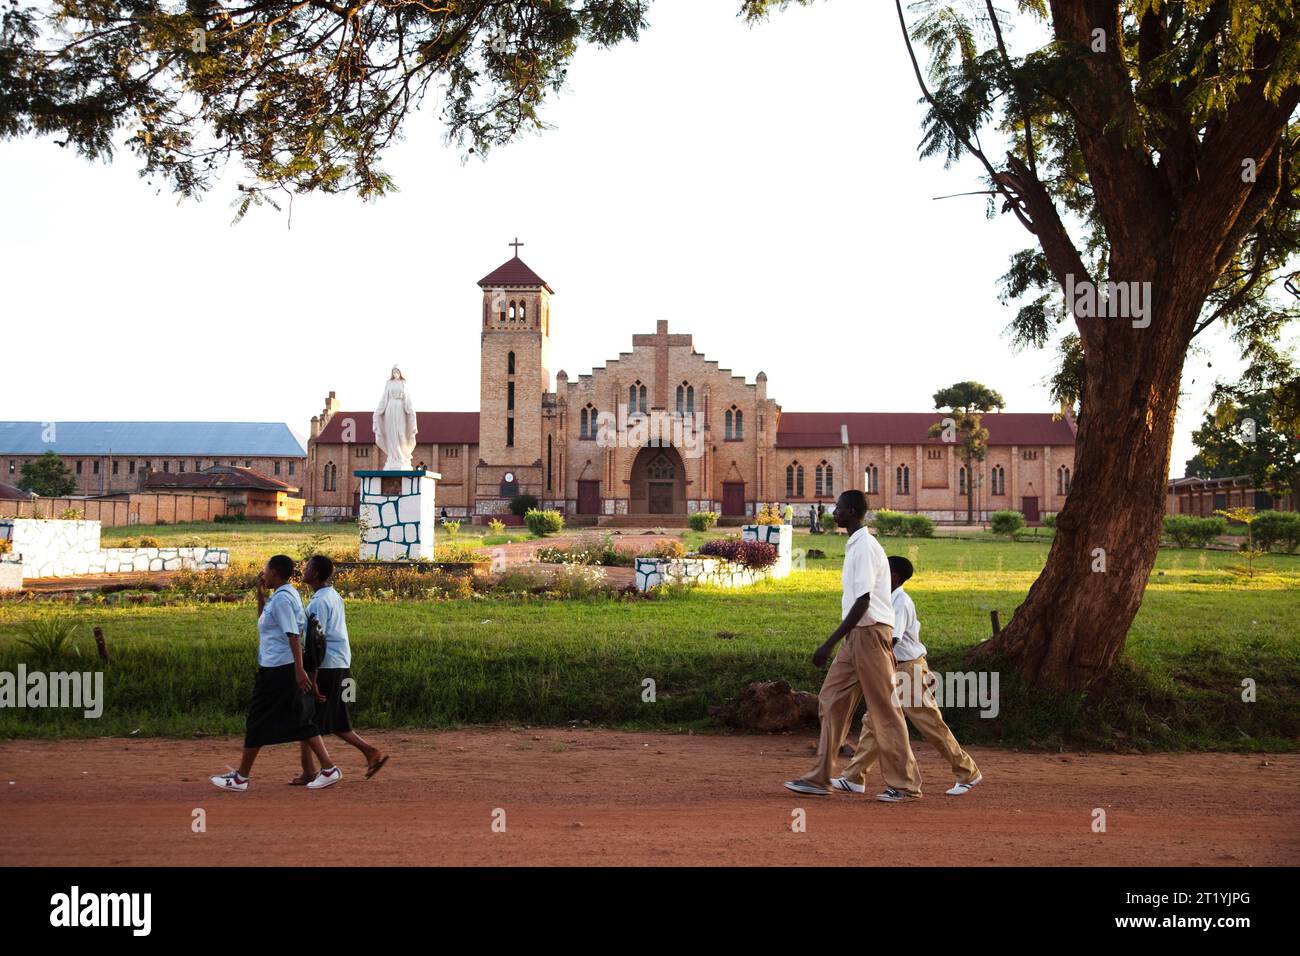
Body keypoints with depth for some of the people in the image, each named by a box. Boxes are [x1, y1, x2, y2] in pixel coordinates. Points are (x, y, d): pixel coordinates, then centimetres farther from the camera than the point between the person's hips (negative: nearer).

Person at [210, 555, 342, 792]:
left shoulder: (282, 598, -16)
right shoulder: (284, 595, 15)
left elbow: (293, 635, -23)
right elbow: (263, 619, 30)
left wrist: (300, 671, -27)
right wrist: (260, 592, 18)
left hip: (277, 671, -10)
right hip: (282, 668, 10)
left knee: (258, 721, 1)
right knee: (299, 721, 9)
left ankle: (241, 777, 11)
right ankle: (328, 768, 6)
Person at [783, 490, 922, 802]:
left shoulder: (865, 547, -16)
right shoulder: (855, 545, 15)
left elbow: (863, 602, -22)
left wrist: (830, 643, -22)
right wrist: (837, 641, 22)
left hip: (870, 633, -10)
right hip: (856, 635, 10)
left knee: (884, 709, -4)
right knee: (831, 701, 9)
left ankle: (905, 783, 4)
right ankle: (820, 777, 12)